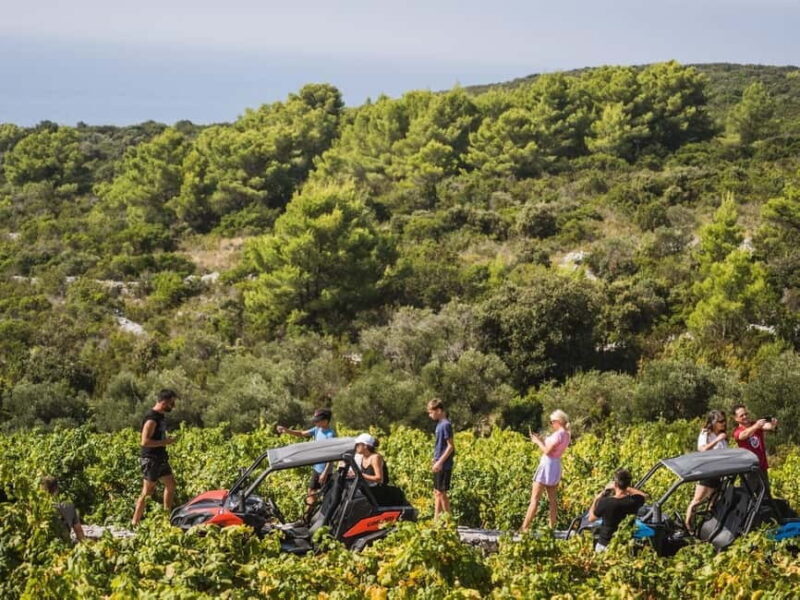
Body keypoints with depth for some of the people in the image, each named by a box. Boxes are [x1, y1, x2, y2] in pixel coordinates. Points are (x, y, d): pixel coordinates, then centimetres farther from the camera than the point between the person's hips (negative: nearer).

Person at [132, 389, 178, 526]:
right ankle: (135, 522, 1)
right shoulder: (151, 419, -20)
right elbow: (144, 441, -26)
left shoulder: (161, 416, 11)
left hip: (160, 458, 10)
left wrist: (166, 441, 12)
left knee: (171, 484, 13)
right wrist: (165, 442, -22)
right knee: (148, 491, -5)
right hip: (150, 459, -10)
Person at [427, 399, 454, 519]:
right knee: (437, 492, 12)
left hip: (444, 465, -9)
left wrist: (440, 462, -20)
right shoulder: (440, 424, 11)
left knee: (441, 492, -5)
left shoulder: (445, 425, -16)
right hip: (439, 465, 9)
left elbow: (450, 446, -18)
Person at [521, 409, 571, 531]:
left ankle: (525, 527, -10)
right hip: (556, 466, 9)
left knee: (534, 498, -8)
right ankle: (552, 528, 10)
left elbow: (547, 451, -20)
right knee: (552, 499, 10)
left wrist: (537, 441, -6)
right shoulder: (566, 435, 11)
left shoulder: (558, 434, -17)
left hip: (547, 465, -9)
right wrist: (540, 439, 9)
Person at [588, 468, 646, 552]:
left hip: (605, 545, -4)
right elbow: (644, 495, 8)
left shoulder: (604, 502, -25)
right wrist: (627, 488, 6)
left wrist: (596, 499, 7)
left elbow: (591, 519, -5)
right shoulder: (634, 501, -19)